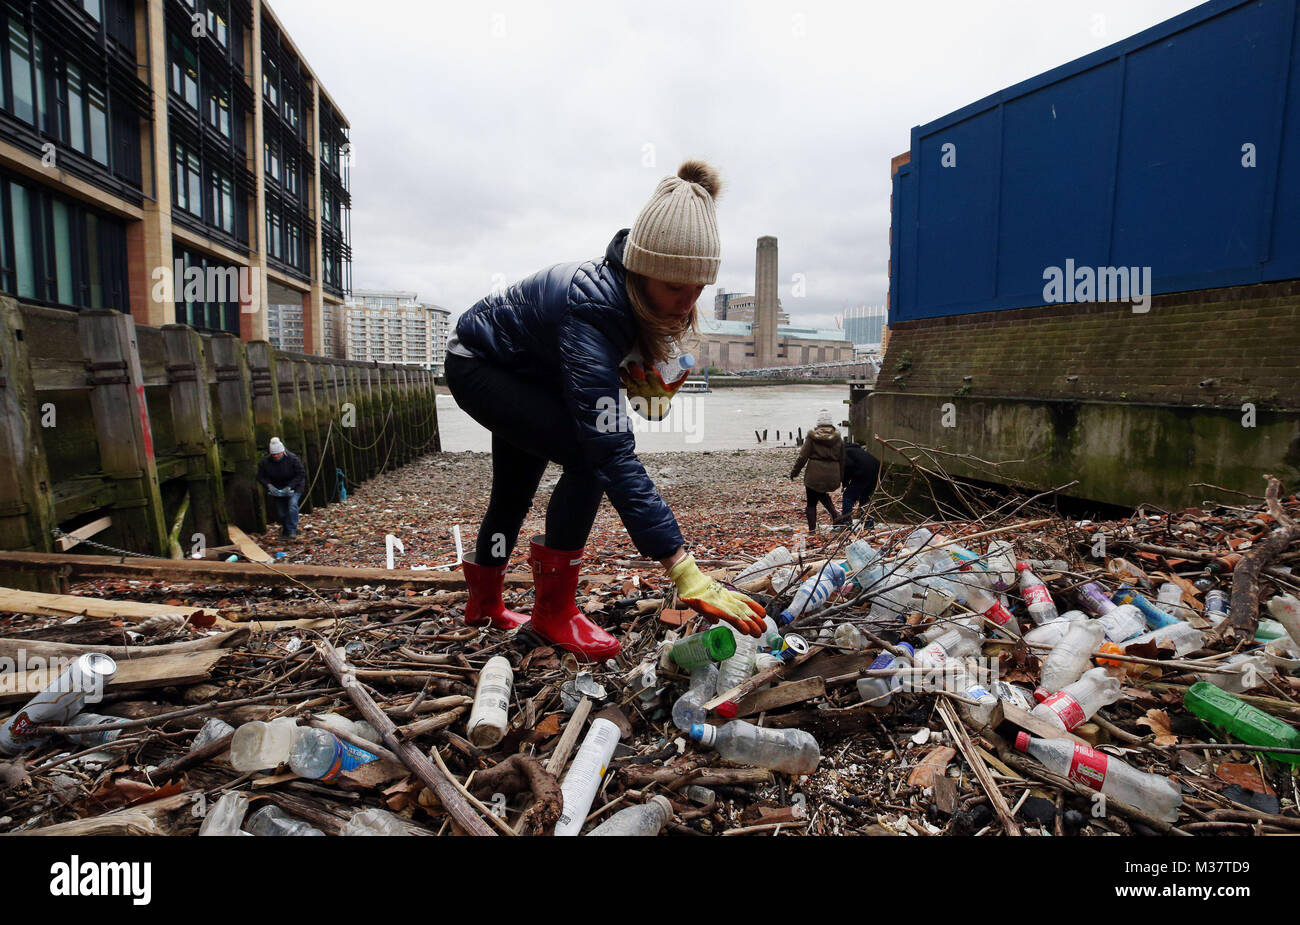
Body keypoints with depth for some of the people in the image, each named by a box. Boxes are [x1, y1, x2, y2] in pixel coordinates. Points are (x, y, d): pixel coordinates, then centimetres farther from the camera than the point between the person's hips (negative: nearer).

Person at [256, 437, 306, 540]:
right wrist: (269, 485, -23)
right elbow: (261, 477, -3)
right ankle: (285, 532, 25)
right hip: (277, 489, 3)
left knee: (292, 504, -26)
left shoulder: (292, 458, -22)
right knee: (281, 513, 4)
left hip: (294, 487, -3)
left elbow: (301, 474, -17)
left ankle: (292, 531, -23)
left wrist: (290, 486, -26)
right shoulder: (265, 461, -13)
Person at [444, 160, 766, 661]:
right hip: (477, 367, -8)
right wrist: (684, 572, -52)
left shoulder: (635, 292, -19)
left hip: (526, 370, 8)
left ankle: (484, 603, 43)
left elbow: (608, 362, 3)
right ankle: (553, 609, -10)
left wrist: (641, 383, -23)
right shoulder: (593, 312, -43)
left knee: (515, 490, 19)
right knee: (589, 455, -27)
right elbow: (615, 454, -49)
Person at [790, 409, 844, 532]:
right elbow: (842, 460, 8)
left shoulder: (812, 437, -8)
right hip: (832, 475, 4)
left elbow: (802, 457, -7)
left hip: (814, 474, -4)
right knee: (822, 493, 30)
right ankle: (835, 515, 12)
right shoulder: (838, 438, 4)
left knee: (811, 503, 7)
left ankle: (812, 529, 9)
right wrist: (842, 478, 16)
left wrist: (794, 471, 4)